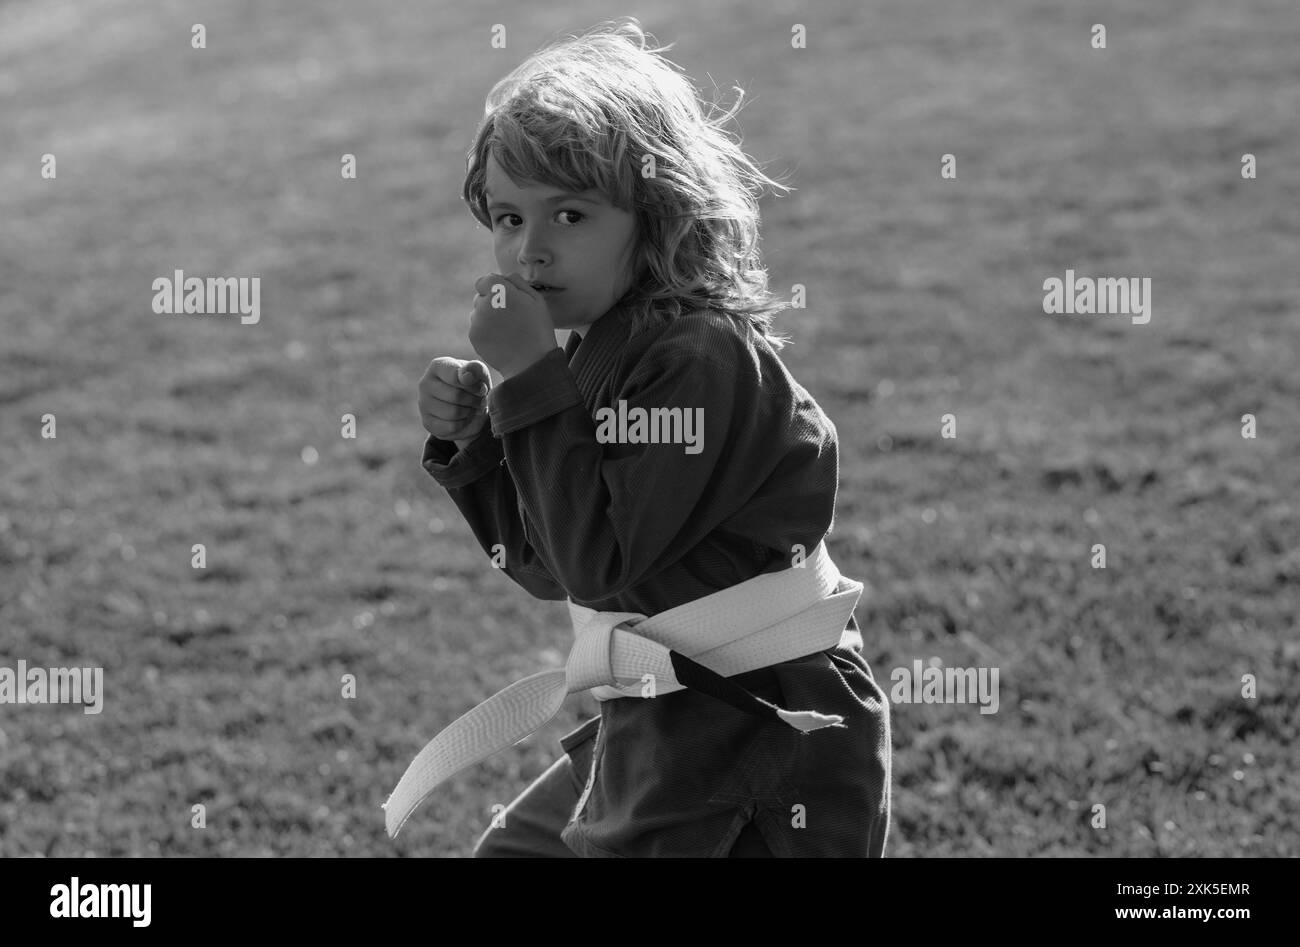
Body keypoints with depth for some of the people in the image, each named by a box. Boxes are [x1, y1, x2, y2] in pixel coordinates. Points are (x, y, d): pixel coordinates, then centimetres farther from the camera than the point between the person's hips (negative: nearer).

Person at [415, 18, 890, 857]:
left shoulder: (704, 357, -21)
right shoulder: (602, 354, 7)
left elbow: (597, 562, -24)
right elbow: (548, 571, 12)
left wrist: (530, 381, -22)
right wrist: (470, 438, -1)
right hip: (652, 721, 9)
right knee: (513, 850, 19)